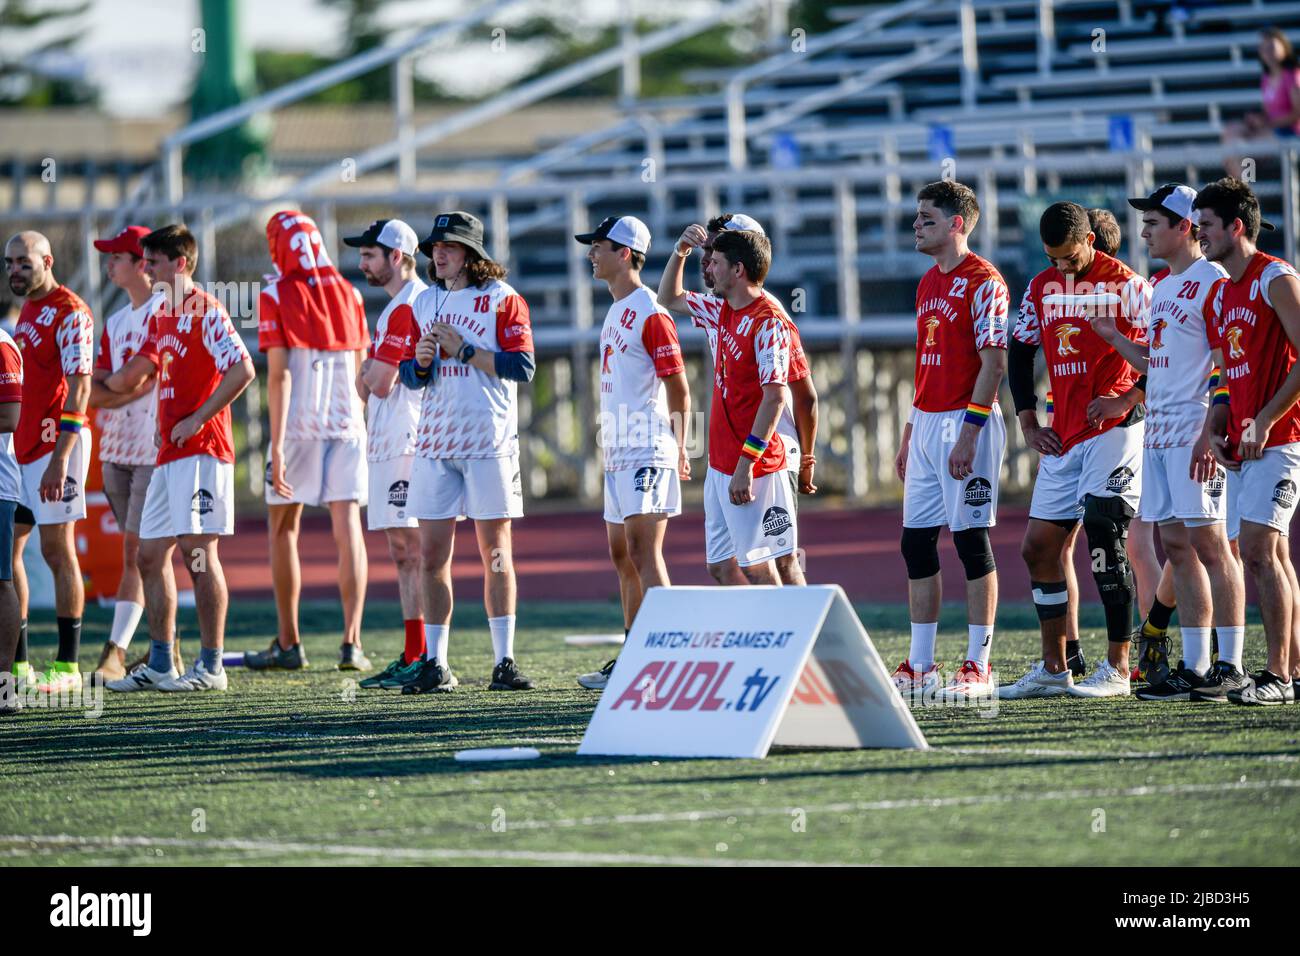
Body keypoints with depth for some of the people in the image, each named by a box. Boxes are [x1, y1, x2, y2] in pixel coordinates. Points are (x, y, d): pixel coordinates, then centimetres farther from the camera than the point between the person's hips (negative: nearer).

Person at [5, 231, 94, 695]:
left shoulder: (69, 312, -11)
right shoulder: (27, 311, 17)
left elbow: (79, 387, -17)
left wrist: (60, 456, -23)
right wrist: (13, 449, 19)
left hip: (55, 443, -9)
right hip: (21, 447, 9)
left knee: (57, 550, -6)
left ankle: (68, 666, -2)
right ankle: (16, 663, 12)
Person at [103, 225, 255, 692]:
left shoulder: (205, 311, -9)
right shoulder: (162, 316, 19)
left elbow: (242, 371, -18)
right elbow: (132, 378, 25)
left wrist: (198, 419, -18)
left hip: (201, 448, -10)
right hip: (169, 453, 10)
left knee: (197, 551, -10)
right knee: (151, 555, 9)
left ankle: (211, 666, -7)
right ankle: (160, 666, 14)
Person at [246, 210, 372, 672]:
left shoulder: (276, 296, -6)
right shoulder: (348, 294, 7)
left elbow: (278, 375, -12)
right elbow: (359, 369, 12)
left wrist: (277, 445, -13)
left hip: (298, 425, -3)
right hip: (347, 424, 3)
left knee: (283, 528, 9)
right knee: (348, 529, 0)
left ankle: (289, 643, 11)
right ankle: (351, 641, -8)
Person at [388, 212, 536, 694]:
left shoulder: (502, 299, -1)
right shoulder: (424, 303, 14)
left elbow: (522, 366, -9)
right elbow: (409, 374, 16)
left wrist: (464, 350, -13)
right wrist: (421, 362, -7)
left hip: (489, 441, -4)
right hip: (434, 443, 4)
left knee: (495, 553, -1)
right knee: (432, 554, 1)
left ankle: (504, 662, 3)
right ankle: (435, 665, 6)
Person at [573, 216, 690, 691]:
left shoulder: (650, 314, -12)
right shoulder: (616, 311, 17)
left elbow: (678, 389, -12)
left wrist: (678, 451, -10)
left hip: (646, 452, -10)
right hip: (617, 453, 10)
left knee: (644, 552, -14)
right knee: (622, 556, 12)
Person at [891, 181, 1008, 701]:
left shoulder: (983, 282, -10)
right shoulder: (928, 284, 17)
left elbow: (993, 364, -15)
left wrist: (969, 434, -21)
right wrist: (909, 436, 19)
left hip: (966, 422, -9)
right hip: (927, 424, 9)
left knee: (972, 542, -5)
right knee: (916, 544, 8)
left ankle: (978, 666, 0)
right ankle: (919, 667, 13)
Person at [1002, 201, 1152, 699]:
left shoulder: (1126, 285, -7)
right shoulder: (1041, 288, 11)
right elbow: (1019, 354, 20)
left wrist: (1126, 401, -13)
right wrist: (1028, 424, 12)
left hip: (1113, 430, -7)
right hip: (1063, 437, 7)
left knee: (1103, 533, -14)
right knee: (1038, 547, 6)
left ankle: (1117, 668, -9)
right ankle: (1053, 669, 15)